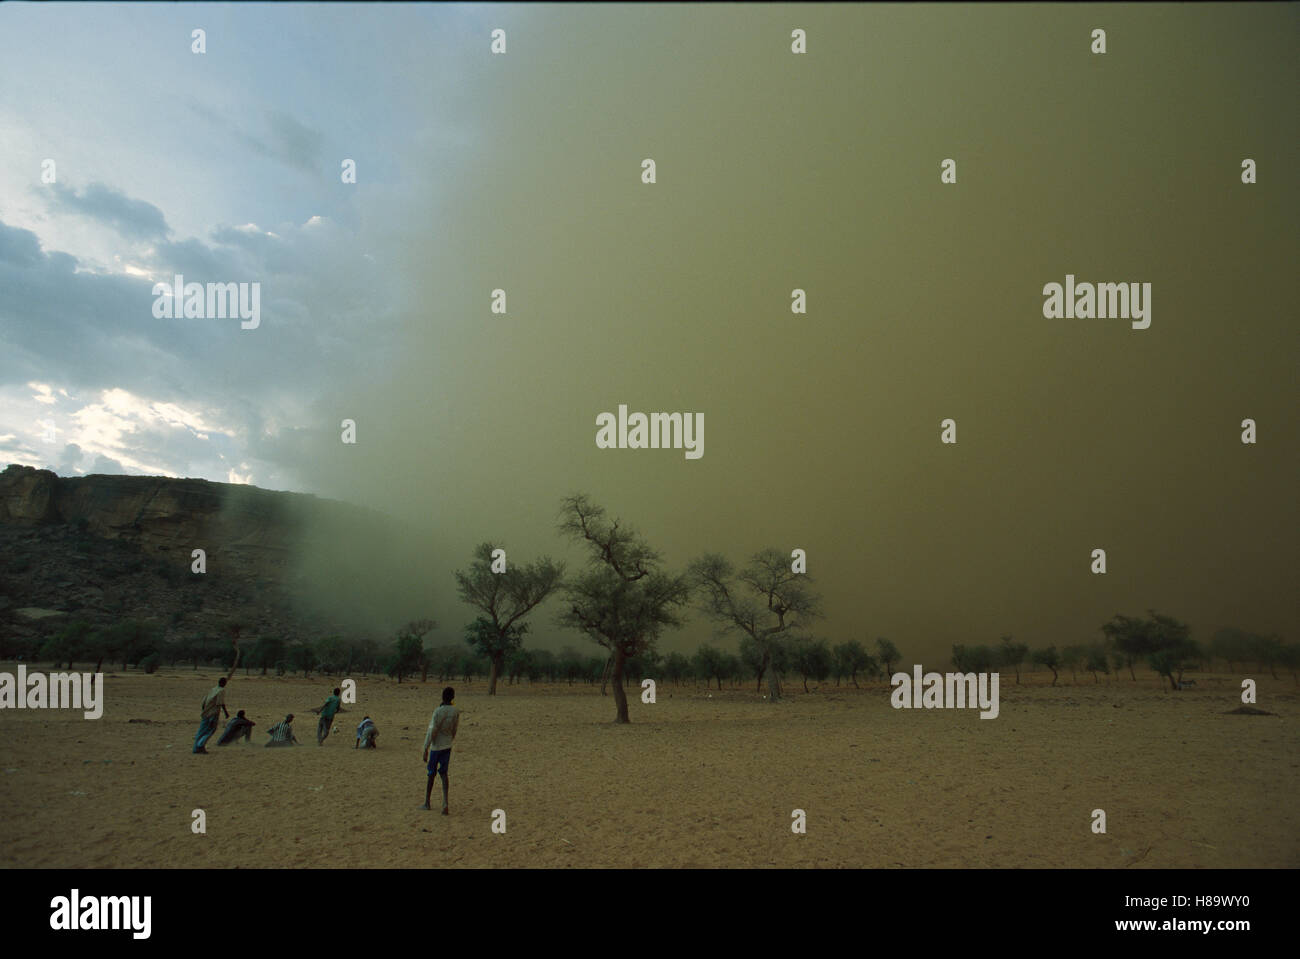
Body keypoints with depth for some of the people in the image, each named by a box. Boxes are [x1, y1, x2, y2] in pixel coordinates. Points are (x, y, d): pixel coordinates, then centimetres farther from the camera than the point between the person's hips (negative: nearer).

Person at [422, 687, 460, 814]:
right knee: (443, 773, 8)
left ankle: (427, 802, 22)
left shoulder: (438, 712, -18)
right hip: (447, 746, 4)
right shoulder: (456, 712, -3)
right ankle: (445, 802, -8)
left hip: (436, 746, -4)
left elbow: (432, 732, -17)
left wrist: (426, 749, -12)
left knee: (431, 774, 10)